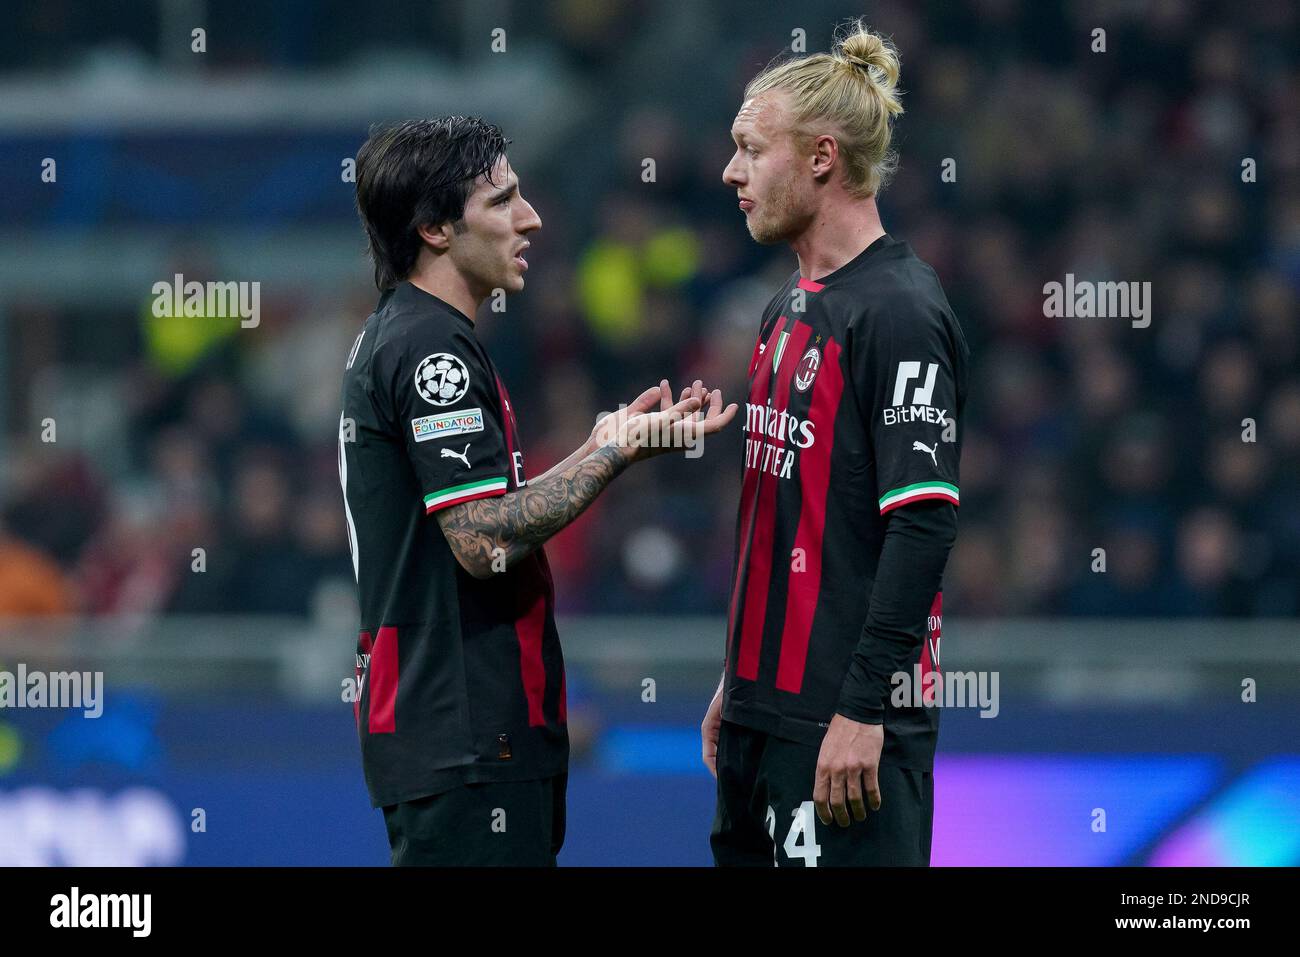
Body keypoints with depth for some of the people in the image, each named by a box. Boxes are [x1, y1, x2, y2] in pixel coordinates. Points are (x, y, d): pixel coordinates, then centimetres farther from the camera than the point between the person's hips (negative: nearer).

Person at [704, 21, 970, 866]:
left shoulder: (899, 312, -12)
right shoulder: (791, 308, 17)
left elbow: (924, 522, -19)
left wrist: (863, 711, -22)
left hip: (847, 725, -9)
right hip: (769, 709, 9)